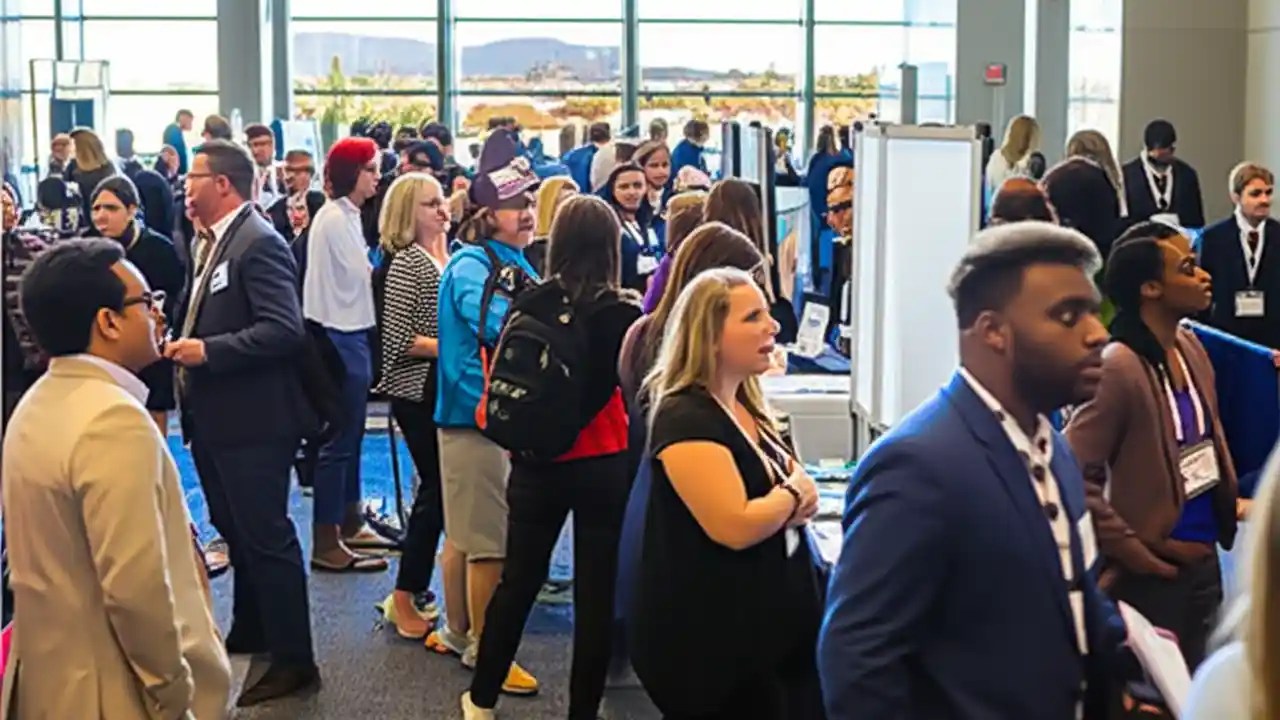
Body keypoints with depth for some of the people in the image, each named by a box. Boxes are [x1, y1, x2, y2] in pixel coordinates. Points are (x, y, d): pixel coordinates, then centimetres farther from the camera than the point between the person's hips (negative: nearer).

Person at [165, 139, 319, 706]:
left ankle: (293, 660, 6)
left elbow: (285, 329, -26)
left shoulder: (259, 243, -18)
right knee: (235, 530, 22)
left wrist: (208, 351, -25)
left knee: (266, 536, -3)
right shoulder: (213, 242, 13)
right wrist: (184, 344, 4)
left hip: (253, 420, -10)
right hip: (216, 419, 10)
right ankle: (251, 632, 38)